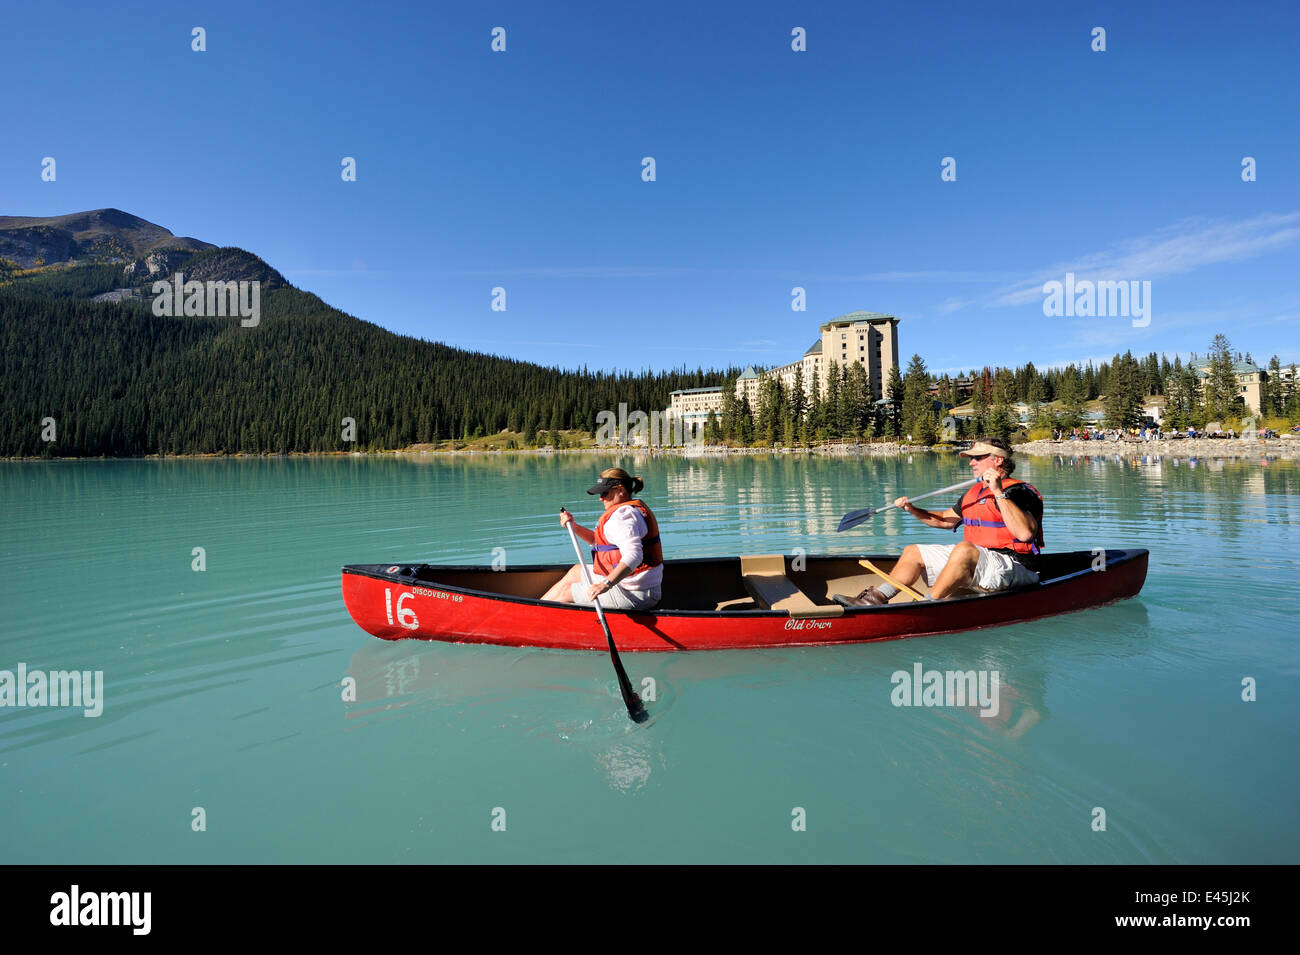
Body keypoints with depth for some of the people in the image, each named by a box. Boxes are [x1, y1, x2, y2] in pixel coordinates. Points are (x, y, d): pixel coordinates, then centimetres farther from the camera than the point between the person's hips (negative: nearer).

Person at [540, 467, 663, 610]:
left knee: (565, 591, 2)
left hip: (631, 594, -11)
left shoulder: (623, 515, -21)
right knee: (576, 570, 26)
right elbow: (598, 541, 20)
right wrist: (574, 526, 7)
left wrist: (606, 584, -41)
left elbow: (633, 556, -35)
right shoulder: (635, 509, 14)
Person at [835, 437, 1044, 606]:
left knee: (964, 548, -38)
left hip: (1010, 565, -9)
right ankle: (878, 598, -14)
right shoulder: (973, 493, 16)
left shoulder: (1021, 492, -10)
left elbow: (1025, 533, -29)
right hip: (972, 561, 9)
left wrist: (999, 493, -31)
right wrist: (913, 510, 13)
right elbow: (945, 520, 29)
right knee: (913, 551, 6)